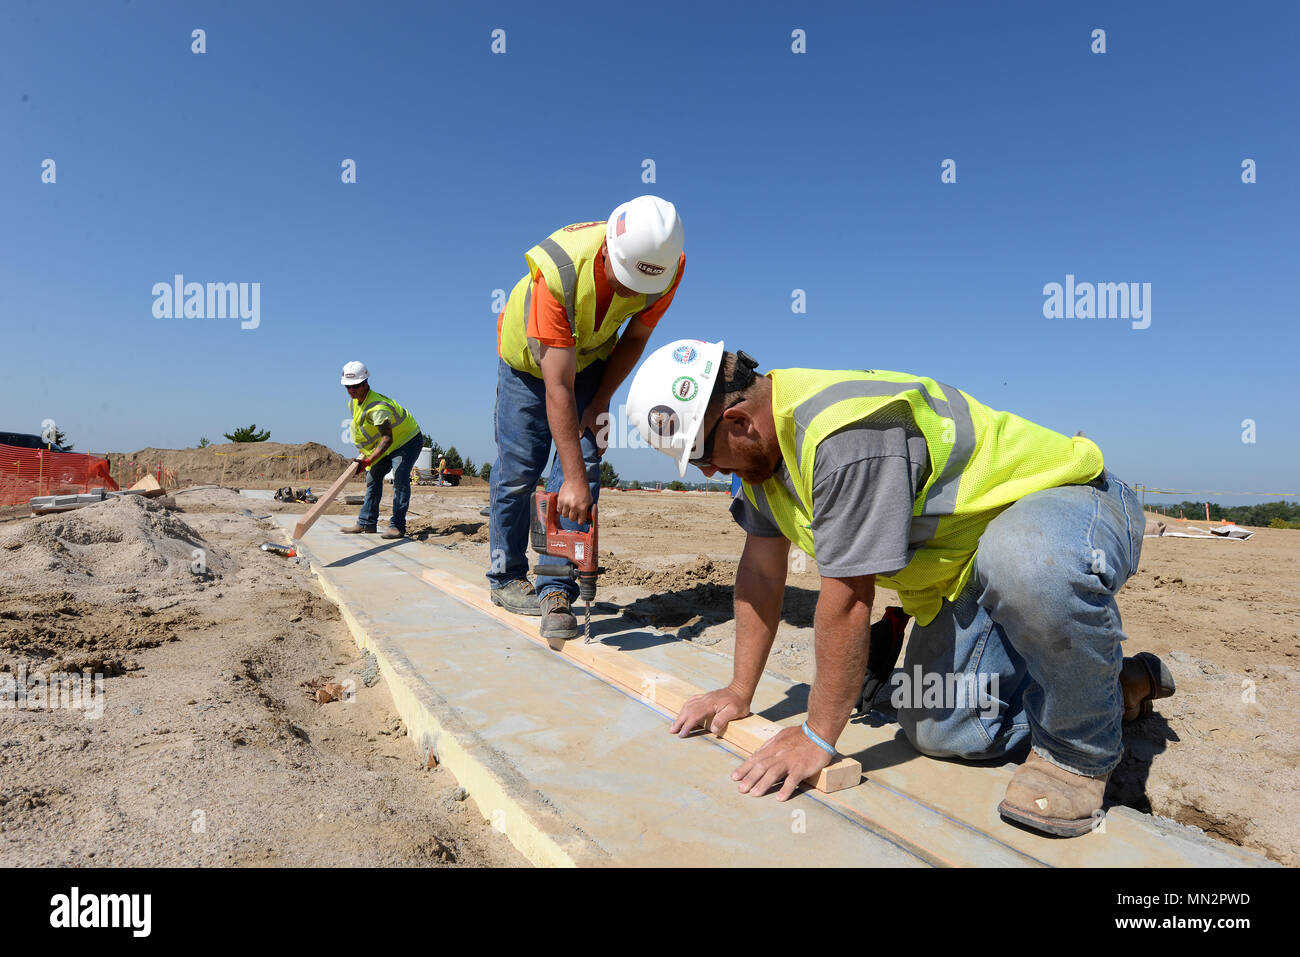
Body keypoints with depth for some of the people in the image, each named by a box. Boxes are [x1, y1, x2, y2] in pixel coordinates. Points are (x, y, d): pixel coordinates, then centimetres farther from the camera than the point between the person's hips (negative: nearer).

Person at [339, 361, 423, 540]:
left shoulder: (378, 406, -32)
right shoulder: (352, 403, -2)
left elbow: (387, 438, -38)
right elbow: (360, 429, 14)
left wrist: (369, 459, -45)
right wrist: (362, 452, 3)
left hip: (408, 439, -9)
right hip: (389, 444, 9)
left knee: (400, 478, -23)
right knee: (373, 477, 8)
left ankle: (397, 526, -23)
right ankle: (367, 523, 17)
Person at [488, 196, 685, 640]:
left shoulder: (668, 268, -27)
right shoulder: (556, 271, -40)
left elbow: (634, 338, -8)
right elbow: (558, 386, -40)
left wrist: (600, 401, -15)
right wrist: (573, 479, -41)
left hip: (591, 358, 3)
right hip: (528, 357, -3)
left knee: (584, 464, -10)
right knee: (517, 469, -1)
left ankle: (556, 590, -5)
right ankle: (506, 578, 18)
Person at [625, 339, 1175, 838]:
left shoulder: (845, 433, -34)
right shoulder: (764, 439, -3)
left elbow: (848, 598, -31)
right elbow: (761, 569, 2)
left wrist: (818, 736, -19)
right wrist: (739, 692, 3)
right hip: (964, 572, 9)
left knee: (1025, 563, -43)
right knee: (938, 729, 0)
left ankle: (1081, 751, -14)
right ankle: (1126, 686, 20)